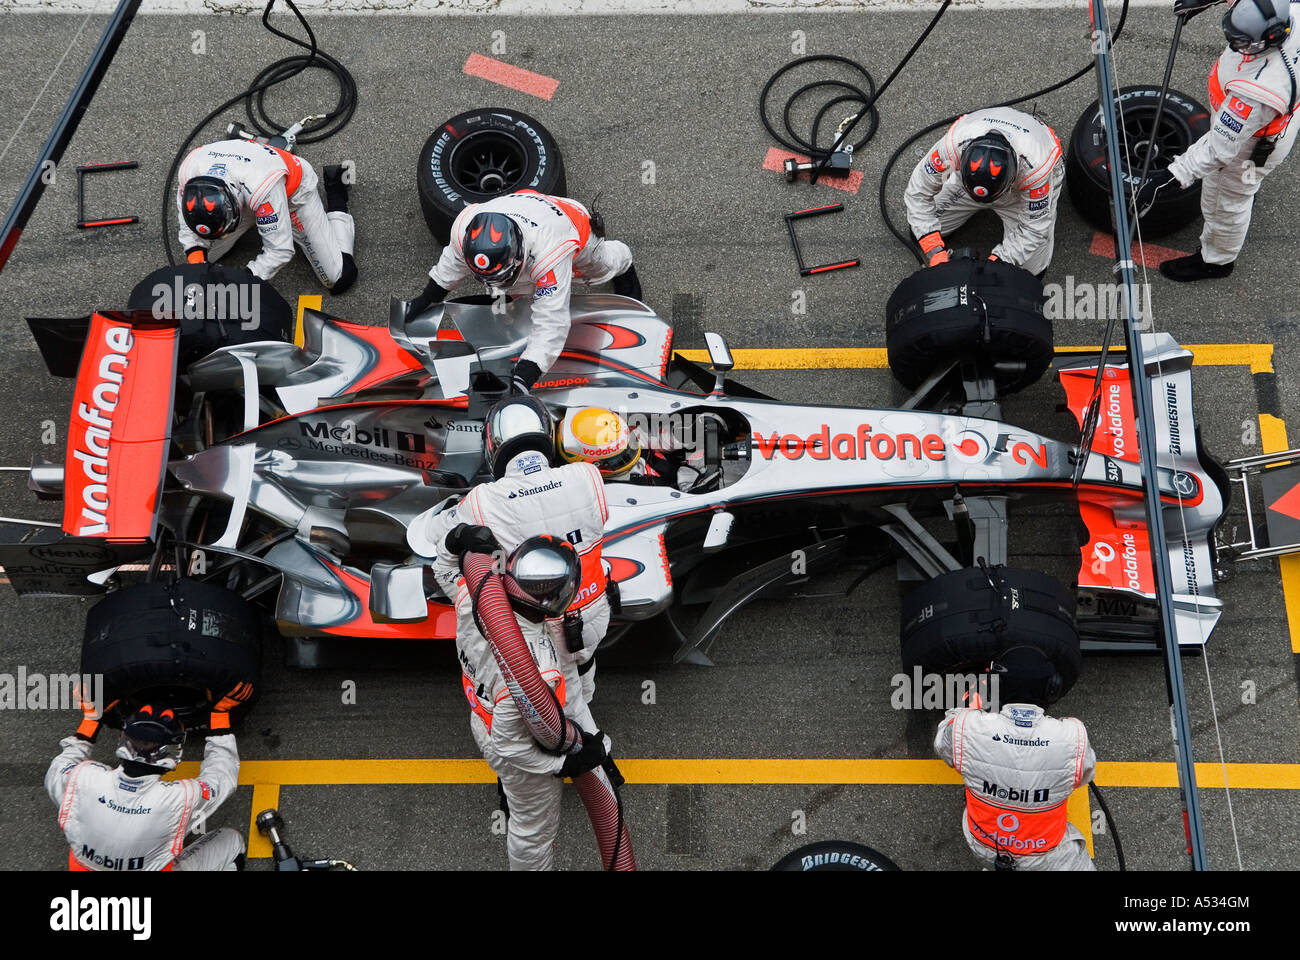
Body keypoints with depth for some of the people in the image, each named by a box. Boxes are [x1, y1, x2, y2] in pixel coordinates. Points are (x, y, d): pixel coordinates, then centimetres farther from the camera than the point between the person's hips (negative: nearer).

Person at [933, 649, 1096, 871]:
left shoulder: (966, 728, -27)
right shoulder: (1074, 736, -28)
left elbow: (942, 744, -2)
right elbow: (1085, 773, -5)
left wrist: (974, 702, 11)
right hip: (1044, 857, -3)